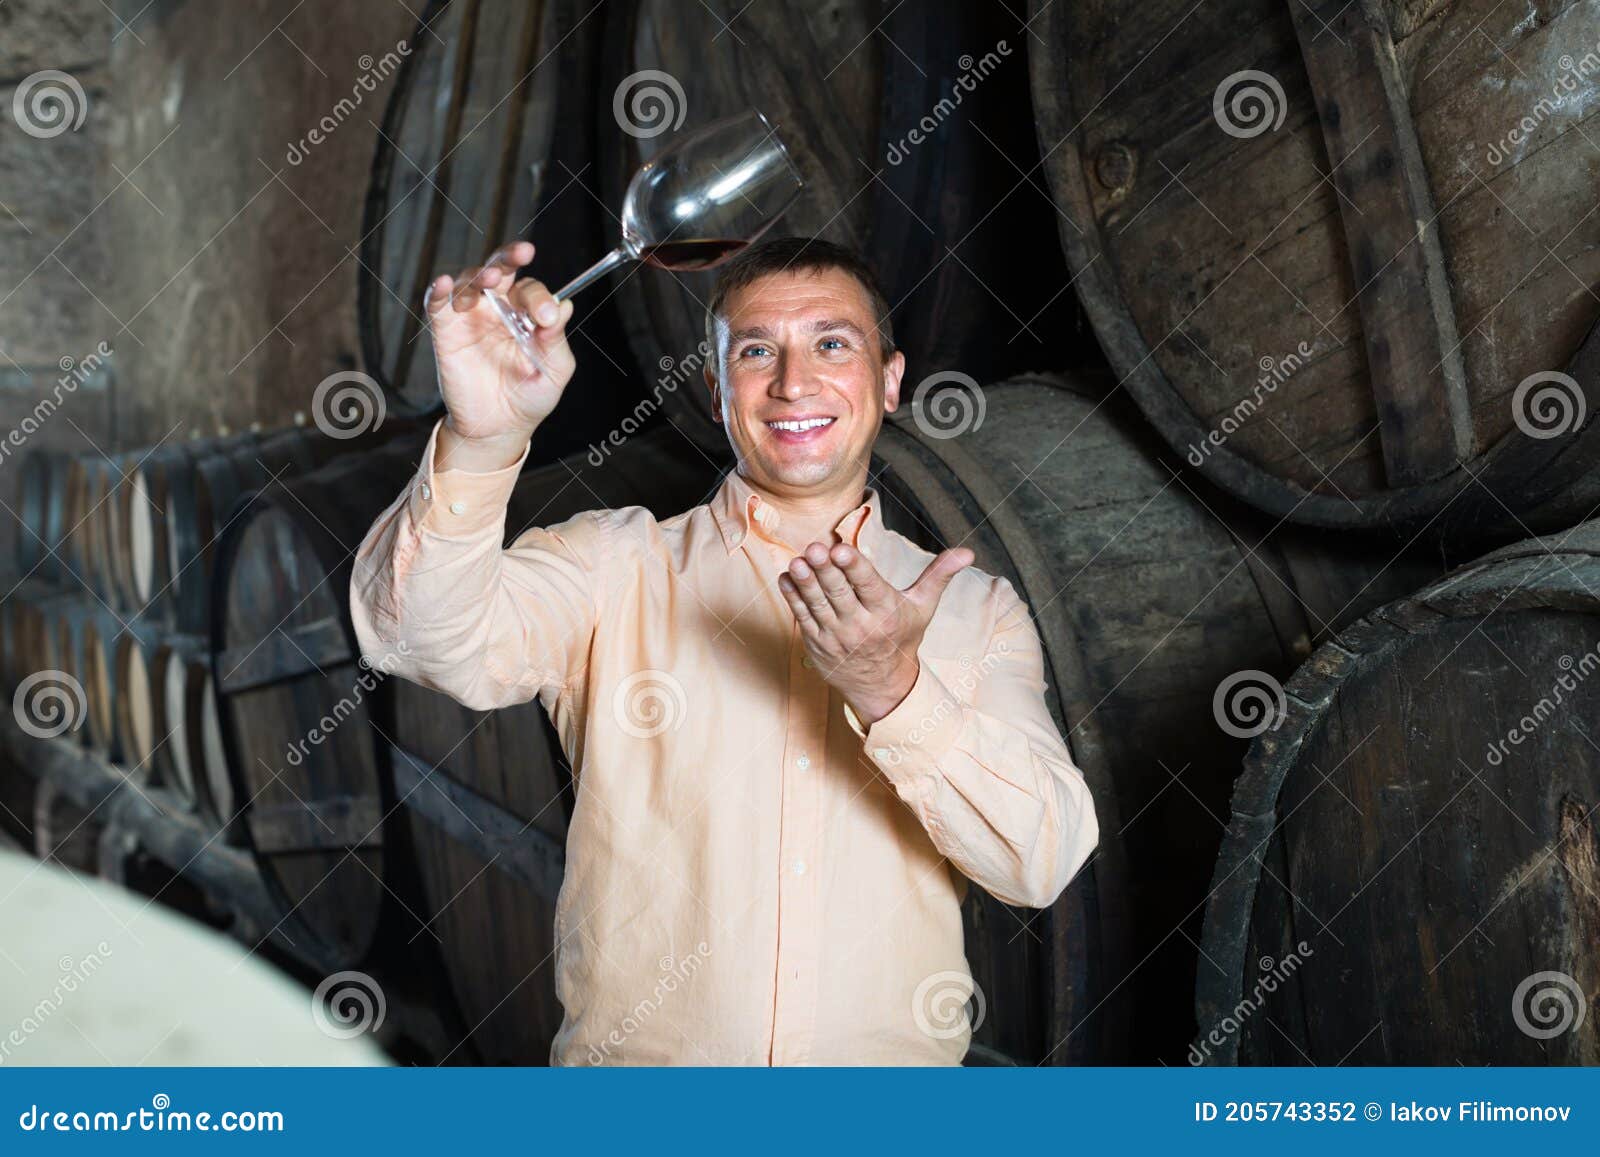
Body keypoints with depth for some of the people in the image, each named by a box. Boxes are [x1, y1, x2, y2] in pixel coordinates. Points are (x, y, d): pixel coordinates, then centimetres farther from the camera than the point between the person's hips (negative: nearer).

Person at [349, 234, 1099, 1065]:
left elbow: (1044, 862, -2)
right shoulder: (614, 569, 4)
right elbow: (433, 637, -13)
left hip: (891, 1055, 2)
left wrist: (892, 692, -17)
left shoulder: (976, 609, 8)